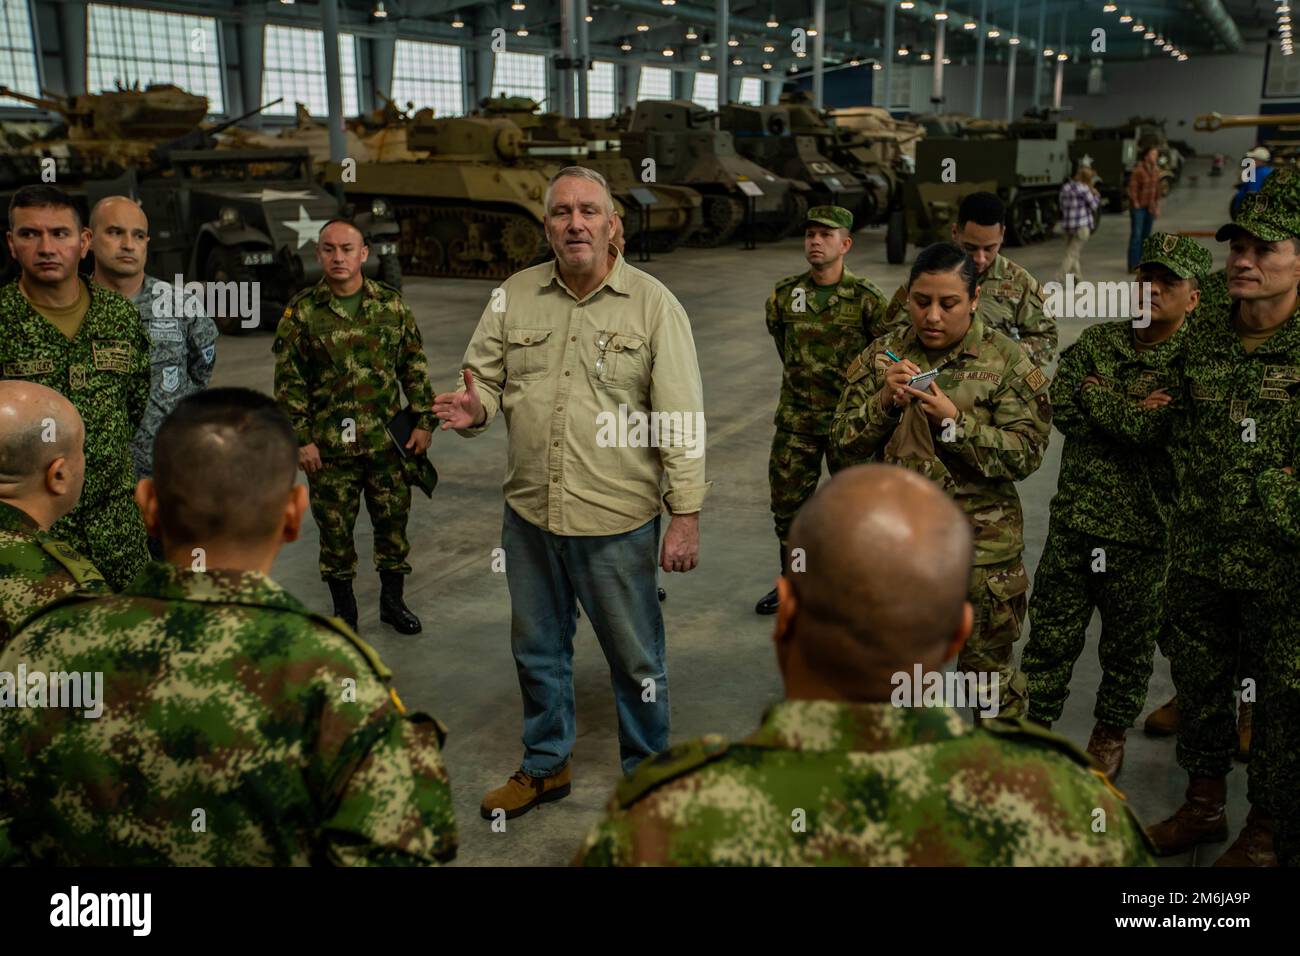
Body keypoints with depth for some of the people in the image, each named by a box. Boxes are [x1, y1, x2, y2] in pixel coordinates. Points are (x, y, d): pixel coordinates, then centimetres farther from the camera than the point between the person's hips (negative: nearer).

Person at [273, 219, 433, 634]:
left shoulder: (391, 304, 4)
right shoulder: (301, 311, -2)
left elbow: (415, 367, 8)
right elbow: (289, 382, -2)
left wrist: (424, 421, 3)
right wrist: (300, 439, -7)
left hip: (387, 441, 2)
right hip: (329, 446, -2)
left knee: (393, 522, 11)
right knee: (335, 529, 8)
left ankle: (393, 600, 29)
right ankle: (343, 608, 25)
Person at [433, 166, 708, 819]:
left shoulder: (653, 304, -6)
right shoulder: (514, 296, 4)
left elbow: (681, 420, -9)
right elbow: (486, 380, 10)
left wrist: (686, 515, -13)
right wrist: (474, 409, -15)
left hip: (618, 521, -4)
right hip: (529, 515, 4)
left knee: (636, 660, 10)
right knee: (537, 651, 20)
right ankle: (545, 765, 41)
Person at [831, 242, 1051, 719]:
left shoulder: (1007, 362, -5)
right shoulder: (881, 355, 3)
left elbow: (1026, 453, -11)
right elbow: (845, 443, 1)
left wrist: (953, 422, -21)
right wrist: (884, 402, -16)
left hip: (981, 546, -2)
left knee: (989, 666, 10)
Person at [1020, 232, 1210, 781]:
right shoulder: (1097, 341, 4)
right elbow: (1062, 409, -8)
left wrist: (1099, 398, -16)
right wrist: (1136, 415, -16)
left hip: (1142, 530, -3)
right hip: (1074, 514, 3)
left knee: (1129, 640, 14)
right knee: (1050, 629, 10)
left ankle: (1110, 735, 34)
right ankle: (1035, 724, 25)